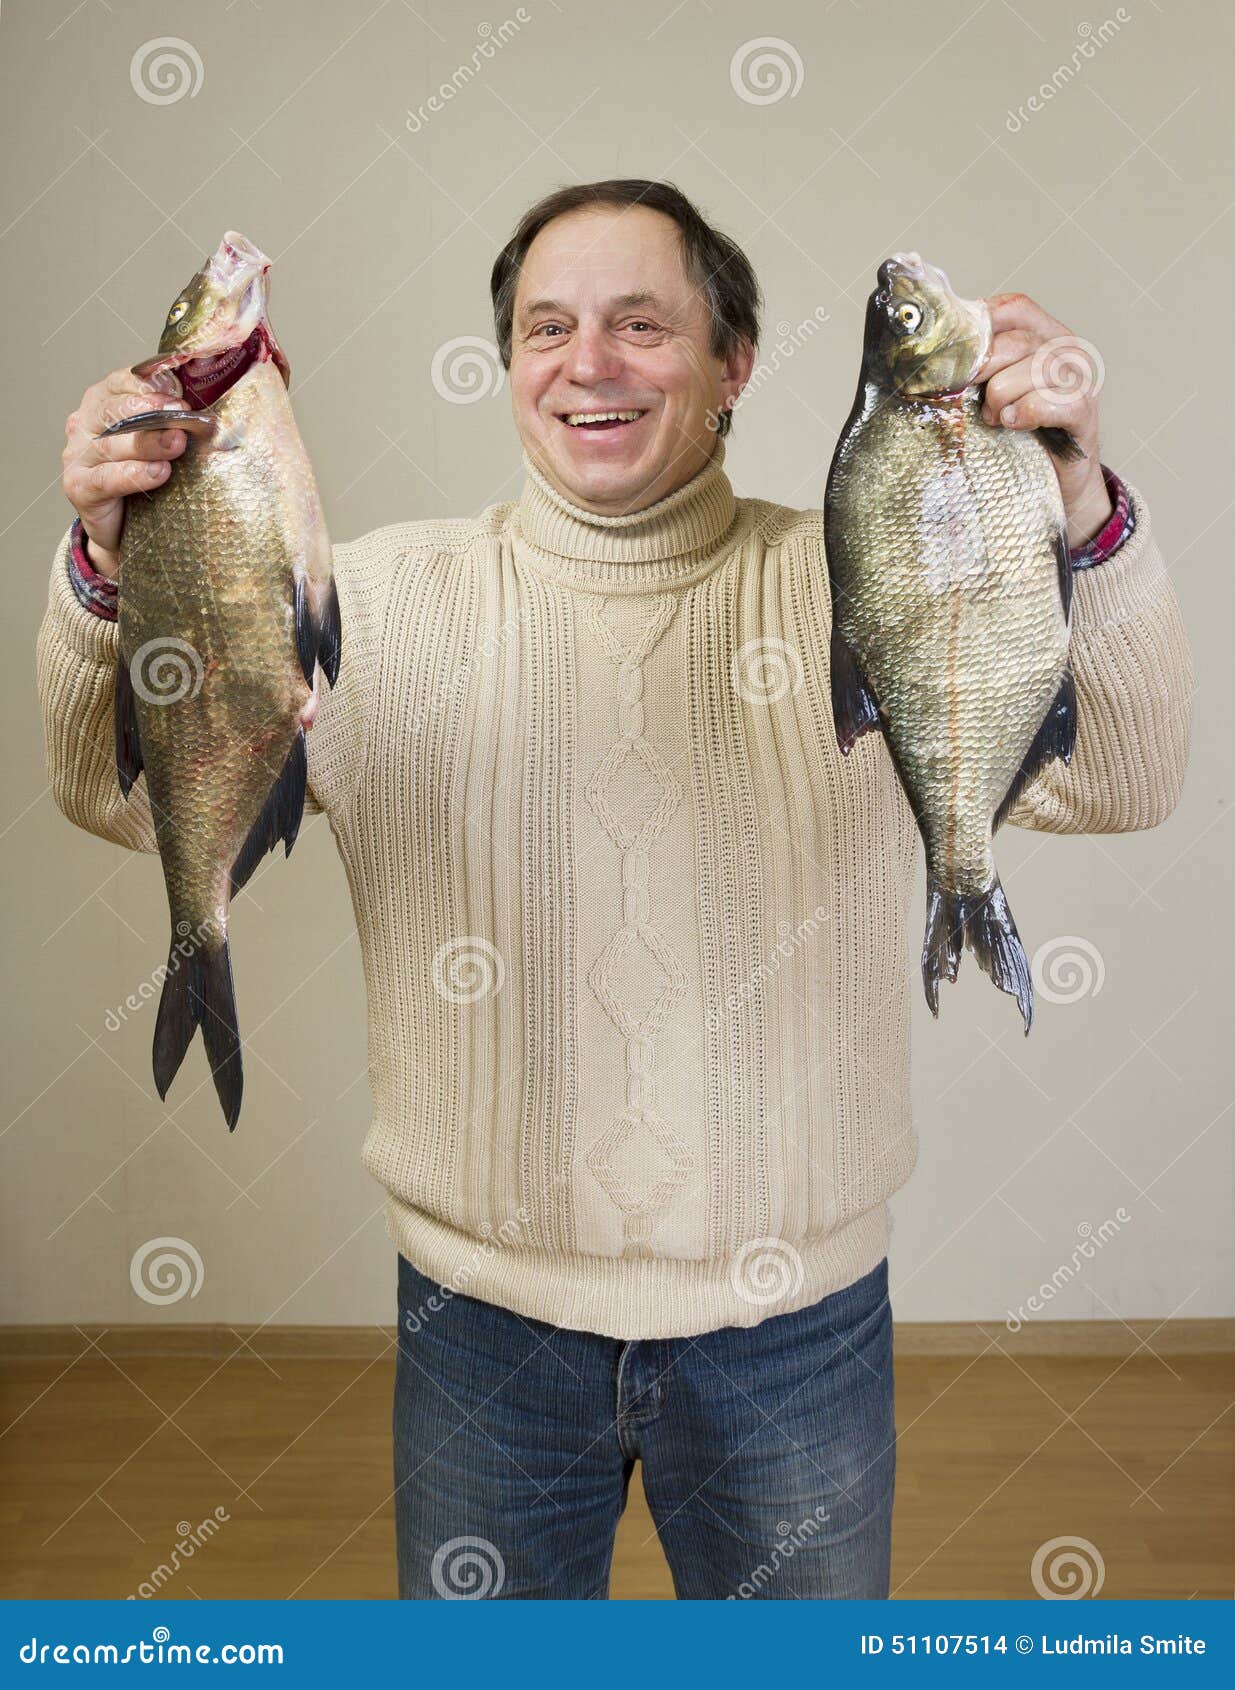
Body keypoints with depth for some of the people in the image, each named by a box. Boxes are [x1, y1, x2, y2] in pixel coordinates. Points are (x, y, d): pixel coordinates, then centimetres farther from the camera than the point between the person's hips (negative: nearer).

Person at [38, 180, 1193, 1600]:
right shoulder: (387, 601, -5)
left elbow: (1114, 785, -17)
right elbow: (130, 792, -10)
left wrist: (1078, 517, -34)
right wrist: (113, 566, -28)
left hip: (794, 1321, 0)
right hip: (486, 1315, 1)